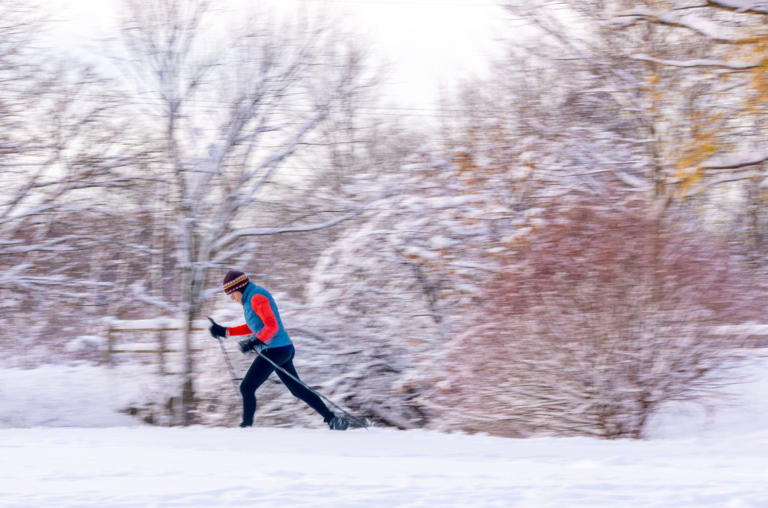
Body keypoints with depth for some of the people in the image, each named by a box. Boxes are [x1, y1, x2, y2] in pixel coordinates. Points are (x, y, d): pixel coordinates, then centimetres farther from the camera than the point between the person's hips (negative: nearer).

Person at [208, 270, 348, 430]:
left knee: (247, 388, -8)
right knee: (298, 389, 14)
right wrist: (225, 332, 22)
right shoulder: (250, 298, 17)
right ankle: (332, 419, 15)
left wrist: (255, 342, -33)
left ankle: (246, 427, -6)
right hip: (284, 350, 11)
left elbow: (272, 326, -23)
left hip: (275, 350, -11)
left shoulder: (257, 297, -14)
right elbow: (252, 327, 28)